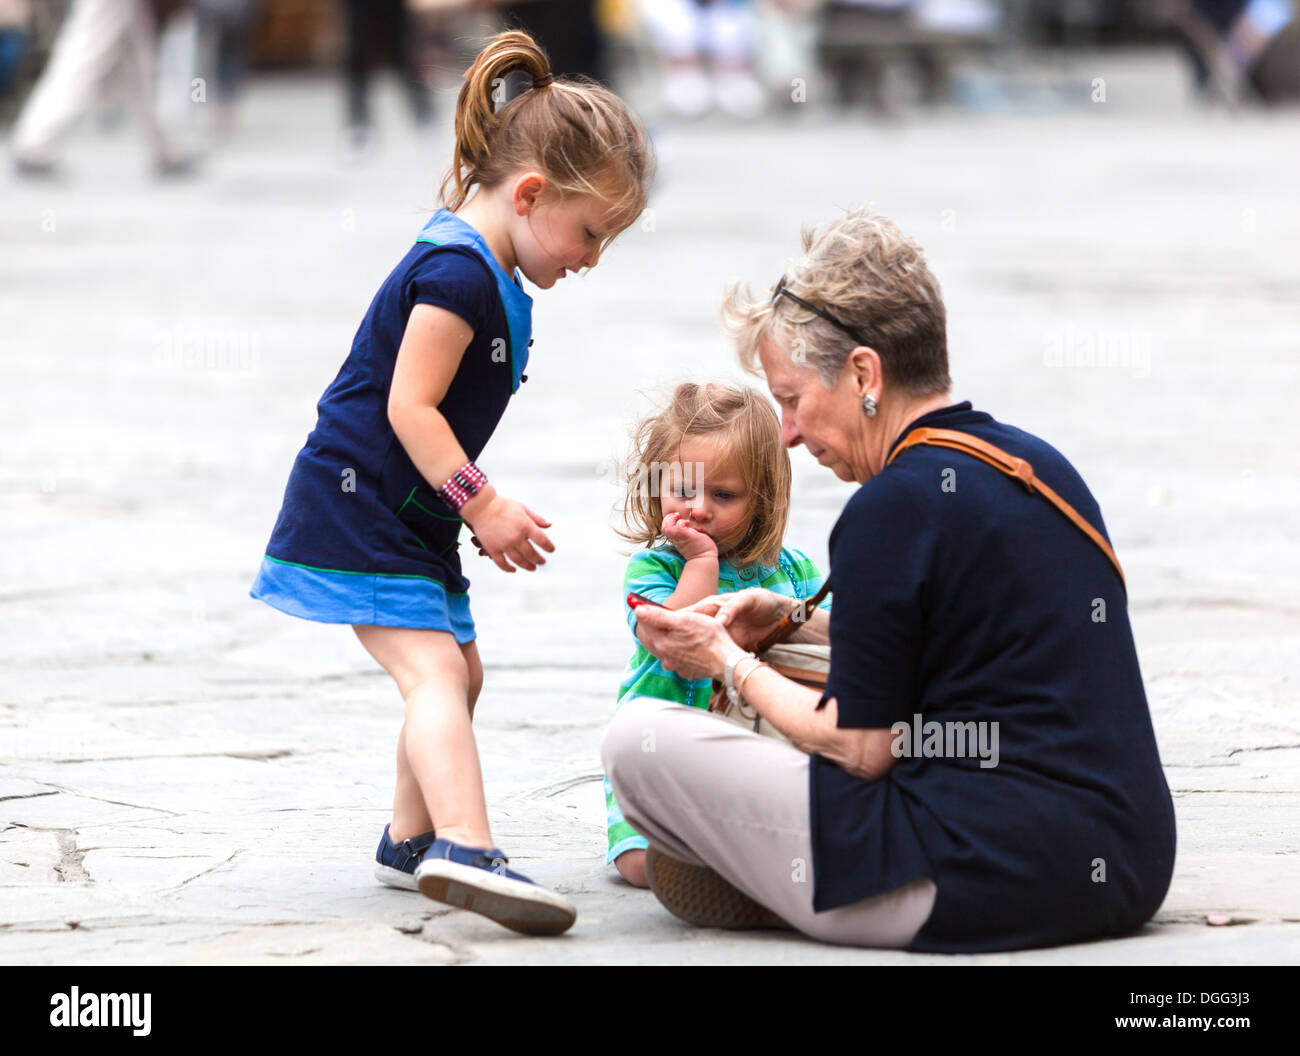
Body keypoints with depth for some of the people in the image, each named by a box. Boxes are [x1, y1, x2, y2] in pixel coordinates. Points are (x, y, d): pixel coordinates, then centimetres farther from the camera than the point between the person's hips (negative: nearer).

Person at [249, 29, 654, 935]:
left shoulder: (487, 275, 13)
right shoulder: (457, 272, -20)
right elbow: (409, 408, -25)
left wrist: (479, 509, 20)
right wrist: (482, 506, -23)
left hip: (410, 517, 10)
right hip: (357, 509, -10)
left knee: (457, 670, 18)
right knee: (434, 669, -22)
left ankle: (412, 842, 31)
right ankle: (465, 850, -36)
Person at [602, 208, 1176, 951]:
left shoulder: (896, 507, -15)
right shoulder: (1038, 464, 12)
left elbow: (862, 749, -10)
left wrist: (726, 660, 5)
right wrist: (793, 623, 22)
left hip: (982, 887, -10)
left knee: (638, 738, -6)